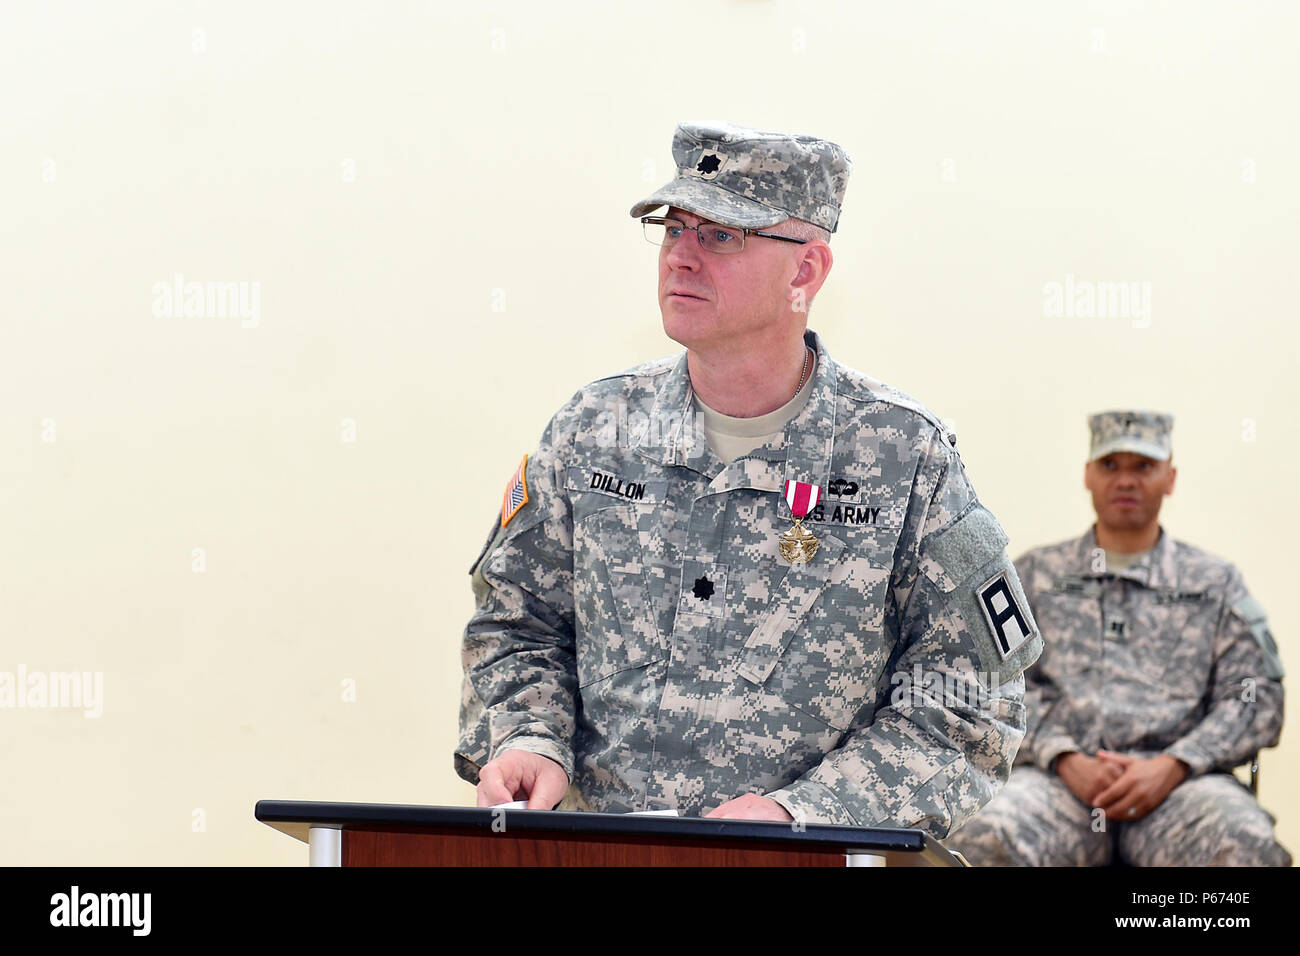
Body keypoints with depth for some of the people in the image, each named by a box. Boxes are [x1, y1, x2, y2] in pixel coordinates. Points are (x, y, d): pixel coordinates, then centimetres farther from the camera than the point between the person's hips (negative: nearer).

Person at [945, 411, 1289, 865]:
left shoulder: (1216, 583, 20)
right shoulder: (1035, 575, 21)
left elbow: (1256, 698, 10)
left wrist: (1169, 767, -7)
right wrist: (1067, 762, -9)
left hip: (1178, 779, 0)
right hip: (1059, 777, 0)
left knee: (1247, 846, -37)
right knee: (988, 840, -37)